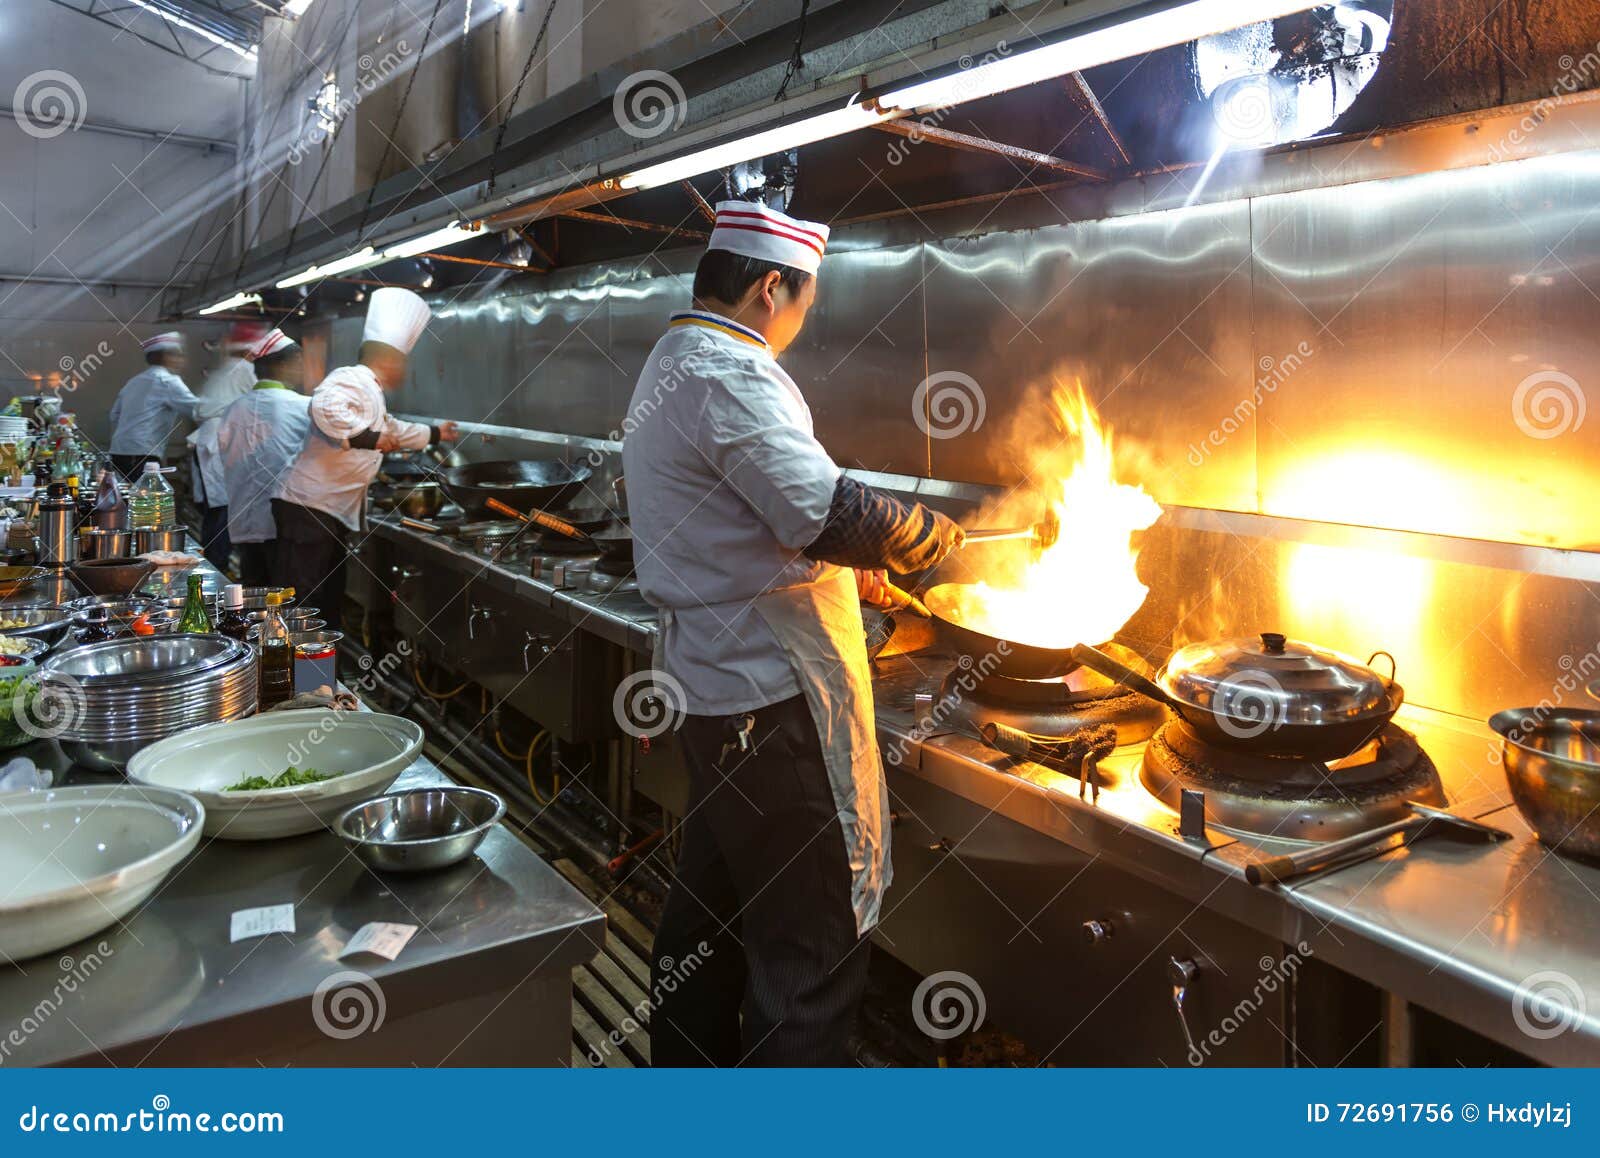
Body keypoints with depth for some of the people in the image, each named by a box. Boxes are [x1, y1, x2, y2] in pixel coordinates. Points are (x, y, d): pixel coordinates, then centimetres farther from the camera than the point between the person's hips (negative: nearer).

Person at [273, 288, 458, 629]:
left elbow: (393, 430, 40)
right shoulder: (351, 380, -13)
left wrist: (434, 434, 53)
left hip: (332, 514, 11)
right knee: (299, 605, -8)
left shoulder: (369, 392, 21)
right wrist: (367, 437, -30)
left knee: (329, 604, 16)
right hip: (308, 510, -11)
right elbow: (325, 406, -36)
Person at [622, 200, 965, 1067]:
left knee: (710, 908, 23)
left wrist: (851, 568, 23)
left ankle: (688, 1061, 39)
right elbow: (831, 514, -28)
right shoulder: (730, 375, -18)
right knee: (813, 941, -1)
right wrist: (942, 535, -11)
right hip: (770, 695, -11)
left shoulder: (674, 364, 17)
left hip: (712, 678, 11)